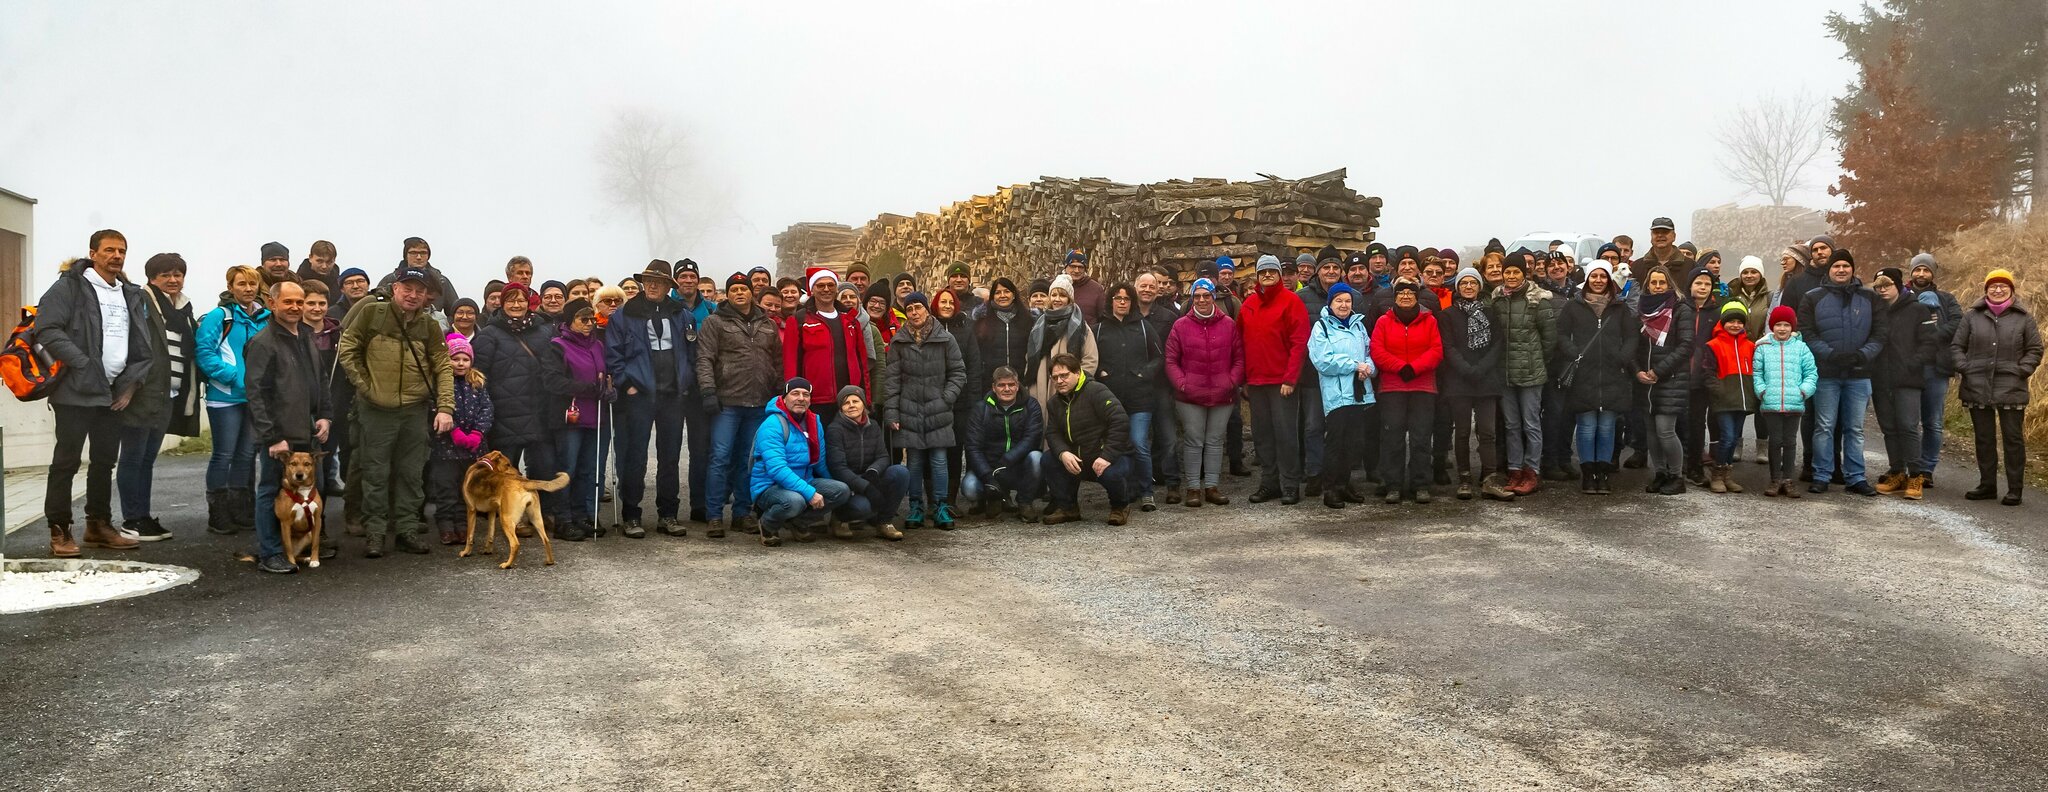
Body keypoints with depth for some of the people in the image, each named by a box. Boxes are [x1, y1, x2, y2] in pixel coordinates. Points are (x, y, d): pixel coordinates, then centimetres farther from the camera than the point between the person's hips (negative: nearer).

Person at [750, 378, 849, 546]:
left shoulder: (815, 423, 8)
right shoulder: (772, 425, -17)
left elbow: (820, 463, 17)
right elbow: (777, 469, -26)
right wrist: (809, 492, -30)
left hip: (805, 483, 7)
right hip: (769, 487, -7)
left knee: (842, 491, -15)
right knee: (795, 501, -39)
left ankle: (798, 522, 5)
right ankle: (768, 525, -5)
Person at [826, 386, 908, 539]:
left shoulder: (873, 426, 7)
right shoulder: (834, 430, -12)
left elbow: (883, 457, 0)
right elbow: (838, 468, -20)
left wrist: (873, 472, -25)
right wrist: (866, 487, -31)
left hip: (870, 481, 6)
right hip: (847, 486, -6)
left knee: (901, 472, -19)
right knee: (863, 506, -37)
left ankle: (884, 522, -7)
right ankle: (840, 519, 0)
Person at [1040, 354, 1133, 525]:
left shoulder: (1096, 391, -16)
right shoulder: (1056, 402, 8)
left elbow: (1121, 422, -25)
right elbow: (1052, 433, 2)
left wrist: (1107, 457, -29)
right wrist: (1063, 453, -21)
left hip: (1111, 457, -6)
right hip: (1078, 459, 6)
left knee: (1112, 473, -37)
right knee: (1048, 459, -14)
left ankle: (1121, 506, -2)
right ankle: (1066, 507, 2)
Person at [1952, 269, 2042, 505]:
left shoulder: (2023, 318, 5)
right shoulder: (1972, 316, 7)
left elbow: (2034, 350, 7)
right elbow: (1956, 346, 10)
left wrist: (2022, 371, -7)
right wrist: (1964, 368, -4)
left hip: (2011, 390, -2)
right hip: (1977, 389, 2)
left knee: (2013, 439, 1)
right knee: (1984, 439, 9)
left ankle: (2015, 490, 6)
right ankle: (1987, 485, 19)